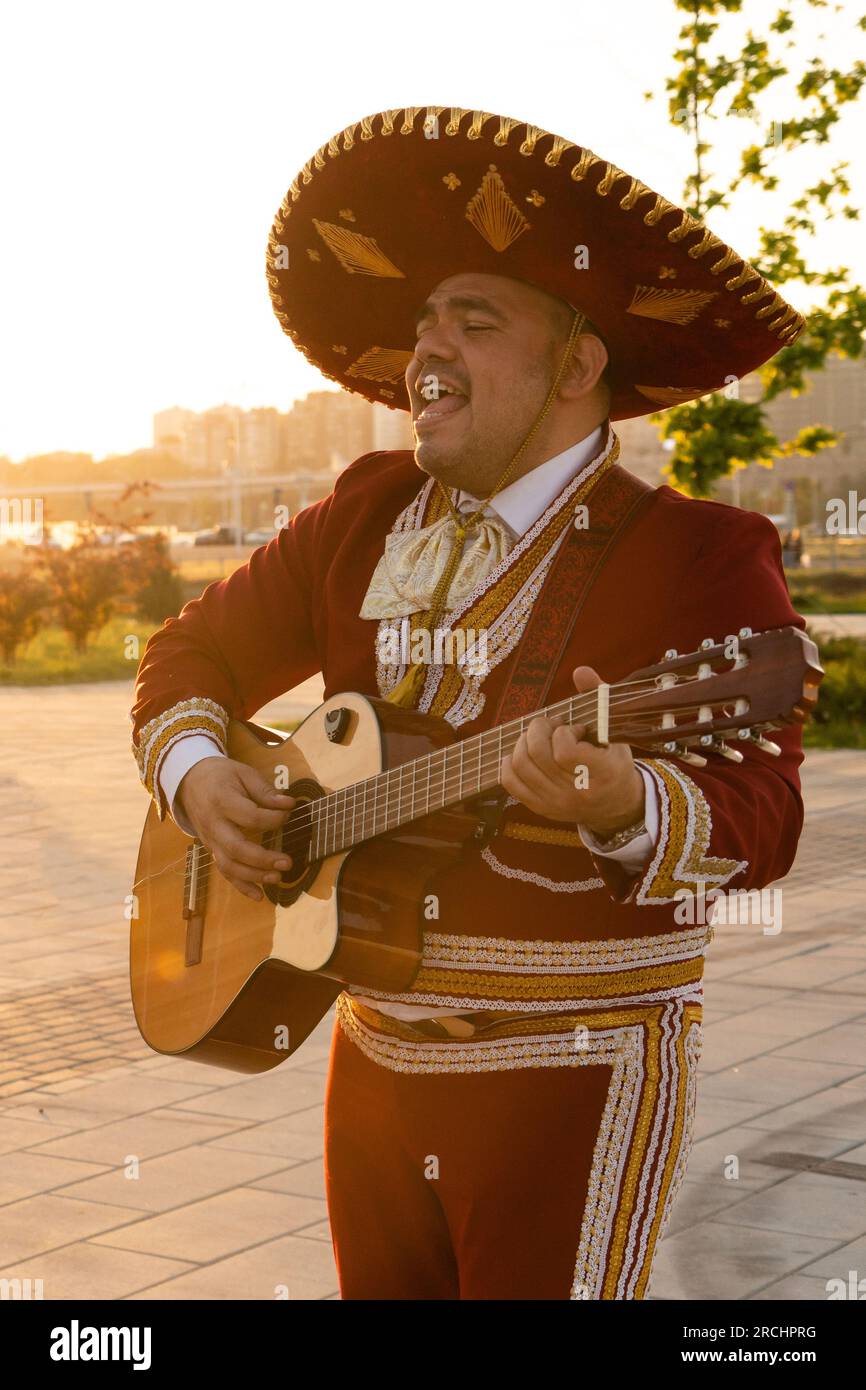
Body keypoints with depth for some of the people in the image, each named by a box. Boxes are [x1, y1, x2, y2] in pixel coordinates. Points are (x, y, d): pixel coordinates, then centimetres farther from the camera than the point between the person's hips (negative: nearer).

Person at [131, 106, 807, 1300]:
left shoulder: (700, 555, -10)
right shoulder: (366, 520, 7)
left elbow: (760, 821, -19)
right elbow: (194, 647, 18)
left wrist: (627, 806, -39)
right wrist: (194, 770, -2)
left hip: (573, 1080, -5)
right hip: (377, 1059, 5)